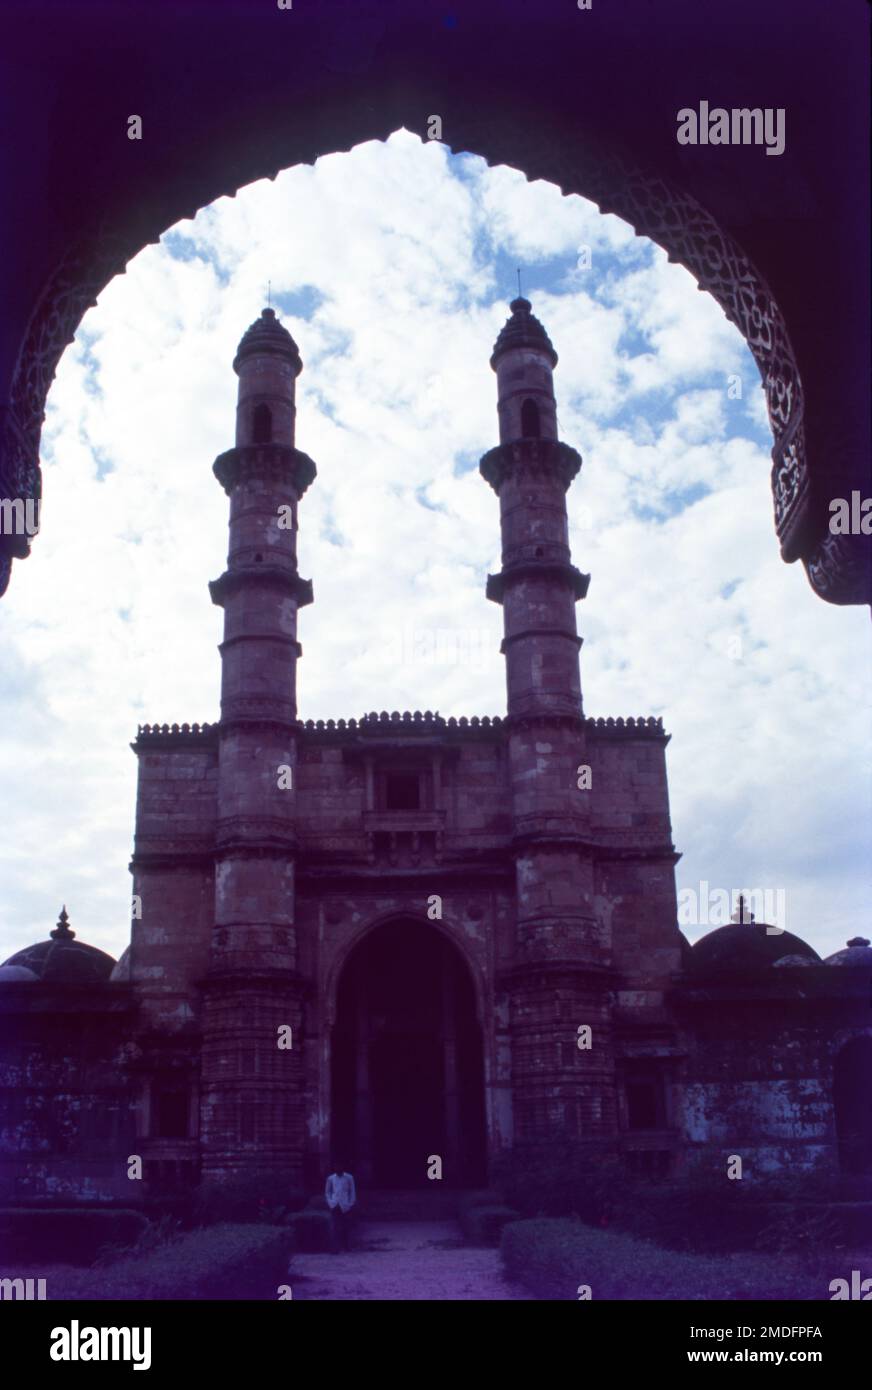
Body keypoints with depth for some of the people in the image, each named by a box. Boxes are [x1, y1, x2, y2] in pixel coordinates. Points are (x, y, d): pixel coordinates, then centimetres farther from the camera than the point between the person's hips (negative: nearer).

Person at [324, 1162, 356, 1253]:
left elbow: (352, 1192, 5)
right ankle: (336, 1248, -5)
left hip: (345, 1206, 0)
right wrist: (330, 1202, 1)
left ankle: (345, 1246, 23)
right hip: (335, 1206, 0)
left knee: (345, 1227, 7)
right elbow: (327, 1192, 12)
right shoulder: (331, 1179, 3)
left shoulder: (349, 1178, 0)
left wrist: (351, 1204, 0)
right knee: (334, 1228, -7)